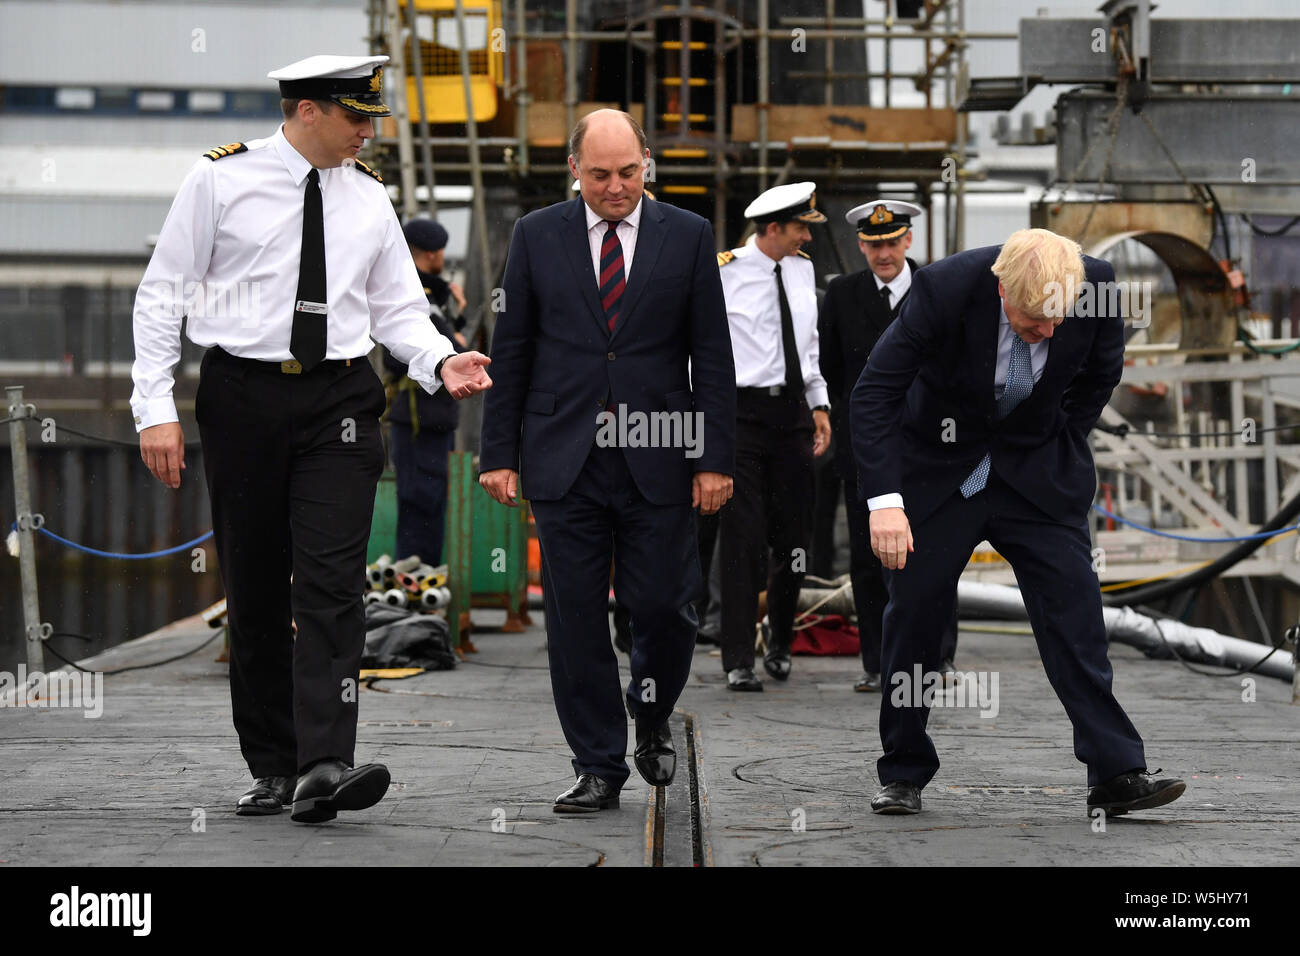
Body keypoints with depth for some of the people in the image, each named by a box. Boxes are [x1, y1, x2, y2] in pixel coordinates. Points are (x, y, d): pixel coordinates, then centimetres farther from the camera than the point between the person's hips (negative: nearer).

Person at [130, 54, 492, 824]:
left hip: (339, 397, 2)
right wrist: (156, 407, -7)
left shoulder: (369, 197, 9)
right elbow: (163, 293, 0)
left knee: (331, 584, -11)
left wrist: (440, 362, -7)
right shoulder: (221, 180, -2)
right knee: (254, 589, 5)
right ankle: (271, 768, 15)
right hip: (242, 395, -1)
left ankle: (324, 766, -18)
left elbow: (398, 306, 14)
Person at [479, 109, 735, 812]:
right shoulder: (536, 236, 5)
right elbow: (510, 351, 7)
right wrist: (499, 453, 2)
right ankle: (598, 767, 12)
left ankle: (651, 719, 29)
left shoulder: (688, 236, 4)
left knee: (664, 607, -1)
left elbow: (712, 356, 4)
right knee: (576, 616, 2)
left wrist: (715, 457, -2)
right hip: (564, 462, 1)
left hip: (657, 458, 0)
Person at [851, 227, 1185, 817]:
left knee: (1074, 612, -9)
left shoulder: (1097, 284, -19)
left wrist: (1065, 446, 3)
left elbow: (1101, 372, 4)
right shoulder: (945, 288, -27)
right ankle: (903, 774, 15)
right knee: (913, 616, 0)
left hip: (1038, 474, 2)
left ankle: (1116, 774, -7)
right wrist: (883, 499, -30)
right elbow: (874, 393, -23)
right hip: (938, 471, -1)